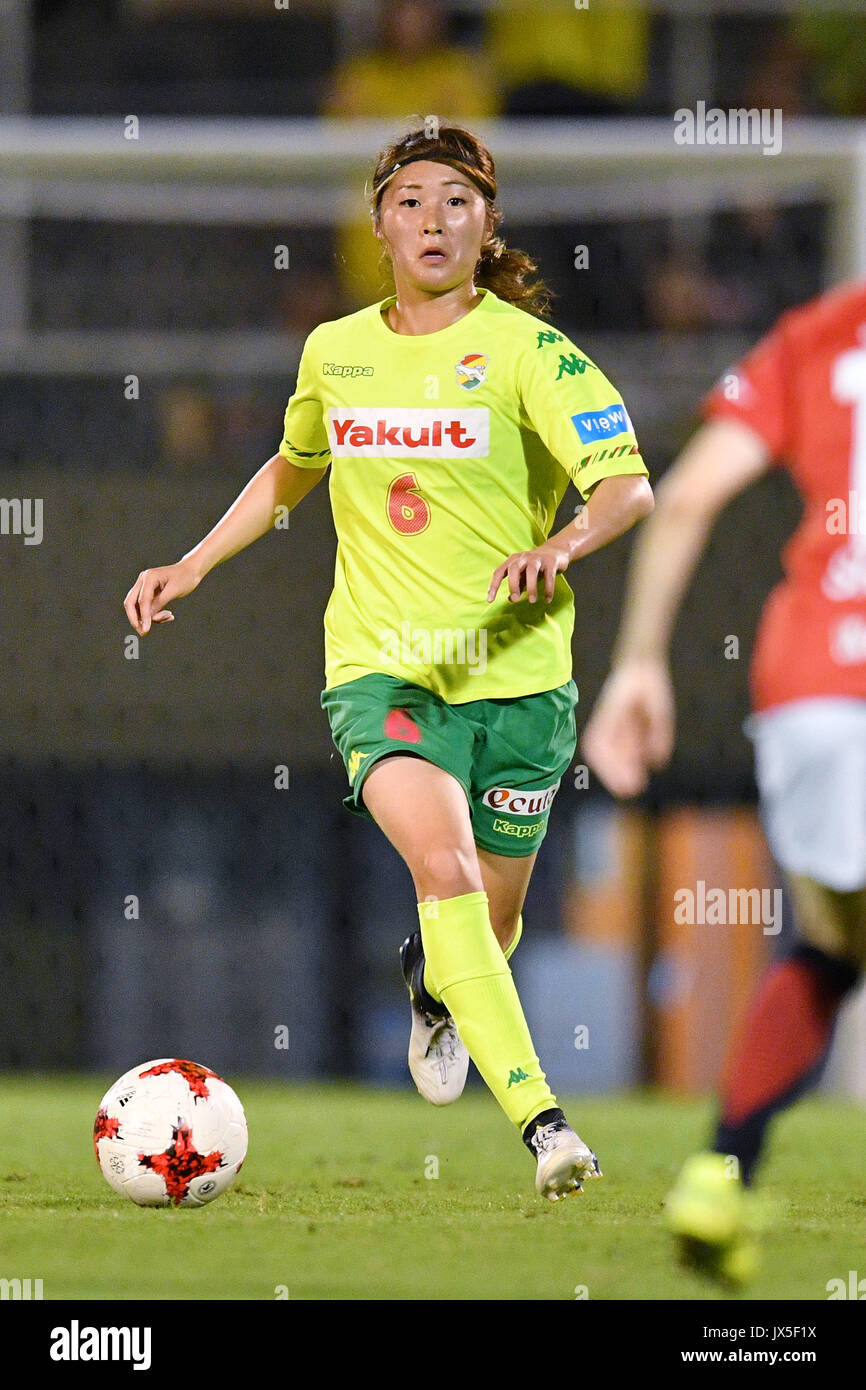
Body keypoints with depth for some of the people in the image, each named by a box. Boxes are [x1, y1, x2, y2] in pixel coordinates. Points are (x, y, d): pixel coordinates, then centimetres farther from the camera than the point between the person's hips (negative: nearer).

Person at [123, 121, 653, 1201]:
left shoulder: (526, 348, -5)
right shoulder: (335, 352, 8)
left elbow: (629, 485, -14)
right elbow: (291, 469, 29)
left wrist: (561, 546, -33)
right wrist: (192, 566, 23)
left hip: (517, 669, -1)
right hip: (380, 666, 1)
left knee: (491, 920, 11)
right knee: (444, 869, -25)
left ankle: (433, 987, 50)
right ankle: (539, 1120, -31)